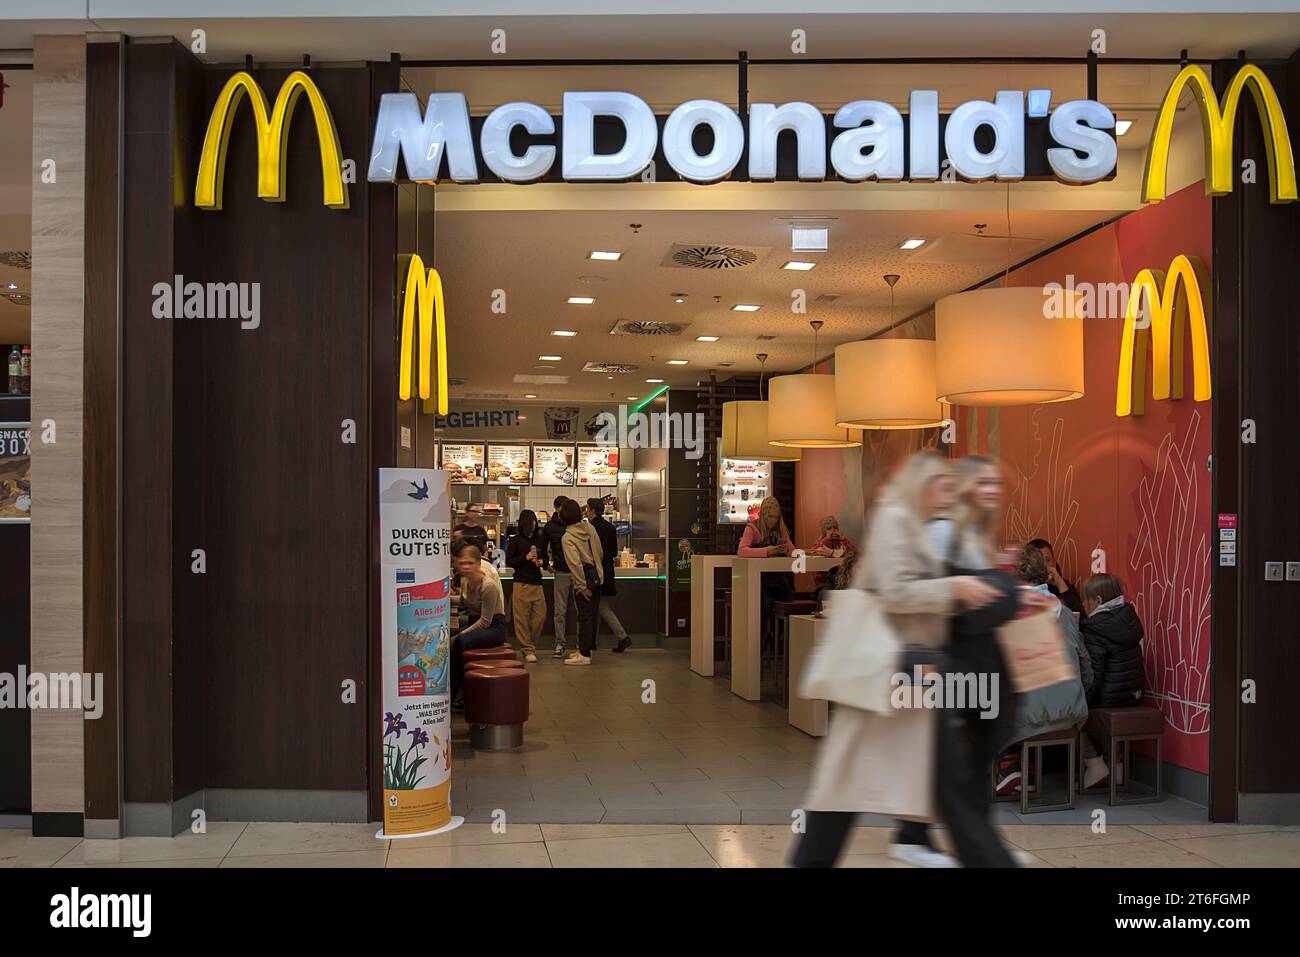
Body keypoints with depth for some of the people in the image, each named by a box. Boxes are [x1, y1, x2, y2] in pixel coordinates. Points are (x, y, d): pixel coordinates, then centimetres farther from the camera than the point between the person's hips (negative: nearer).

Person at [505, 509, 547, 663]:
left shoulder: (540, 539, 11)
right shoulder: (516, 541, -2)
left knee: (540, 616, 2)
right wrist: (526, 557, -13)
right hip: (521, 583, -4)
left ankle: (531, 644, 20)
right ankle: (528, 650, 4)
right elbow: (509, 561, -3)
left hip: (537, 583, 4)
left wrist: (542, 562, 1)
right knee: (522, 618, -3)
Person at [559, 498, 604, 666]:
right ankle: (587, 648, 26)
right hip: (597, 577, 7)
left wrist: (582, 586, -16)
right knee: (592, 614, 14)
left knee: (584, 616, -2)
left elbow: (575, 563, -22)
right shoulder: (590, 528, 3)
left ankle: (584, 654, 1)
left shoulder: (568, 537, -16)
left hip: (583, 580, -7)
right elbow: (600, 553, 10)